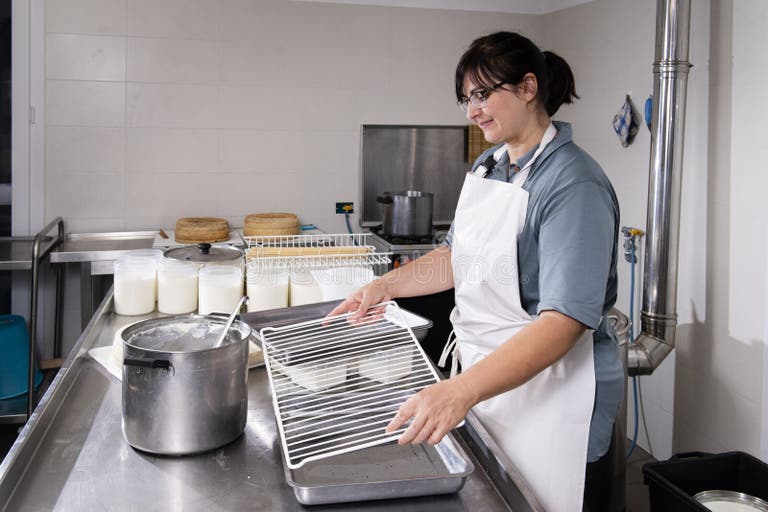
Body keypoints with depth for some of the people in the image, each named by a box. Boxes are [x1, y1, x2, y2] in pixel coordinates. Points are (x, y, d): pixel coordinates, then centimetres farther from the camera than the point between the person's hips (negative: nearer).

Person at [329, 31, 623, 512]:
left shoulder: (574, 186, -21)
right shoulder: (488, 166, 7)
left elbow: (565, 320, -29)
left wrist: (459, 391, -37)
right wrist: (386, 285, 5)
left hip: (546, 392, -7)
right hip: (484, 375, 8)